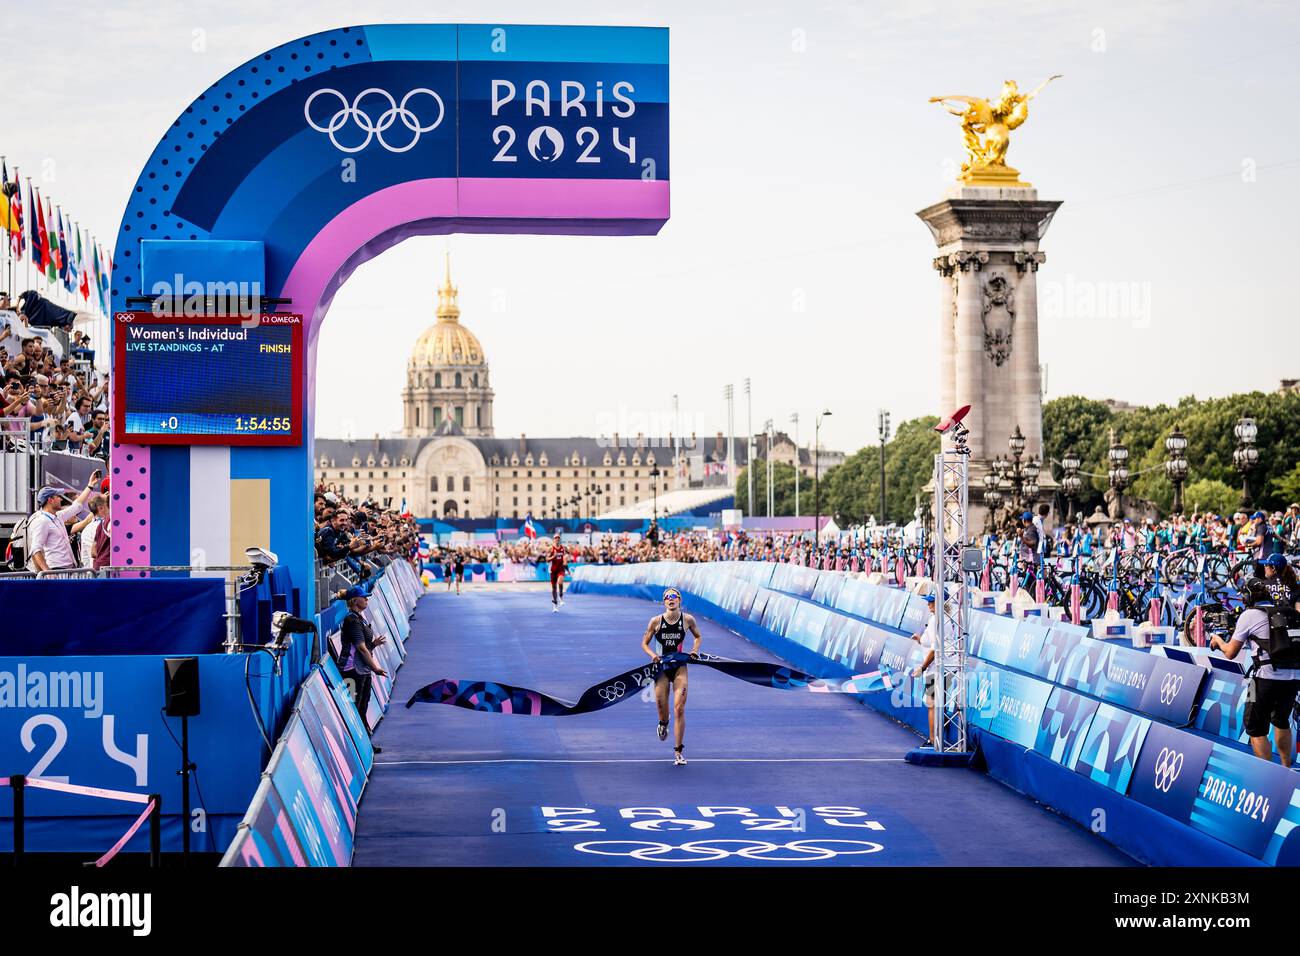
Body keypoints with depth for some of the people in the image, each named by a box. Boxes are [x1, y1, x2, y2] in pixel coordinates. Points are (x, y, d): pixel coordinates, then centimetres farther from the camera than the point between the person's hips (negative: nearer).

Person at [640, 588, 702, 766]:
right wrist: (652, 655, -15)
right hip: (661, 666, 0)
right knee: (661, 706, 3)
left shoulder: (688, 619, -3)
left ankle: (678, 752, -3)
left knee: (679, 709, -9)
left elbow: (698, 636, 16)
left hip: (679, 667, 0)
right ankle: (663, 724, 44)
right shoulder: (656, 621, -5)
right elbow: (644, 643, 4)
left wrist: (695, 649, -3)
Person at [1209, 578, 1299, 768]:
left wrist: (1218, 640, 25)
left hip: (1267, 677, -6)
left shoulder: (1249, 615, 1)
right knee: (1281, 721, 27)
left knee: (1256, 729, 4)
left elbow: (1230, 653, 4)